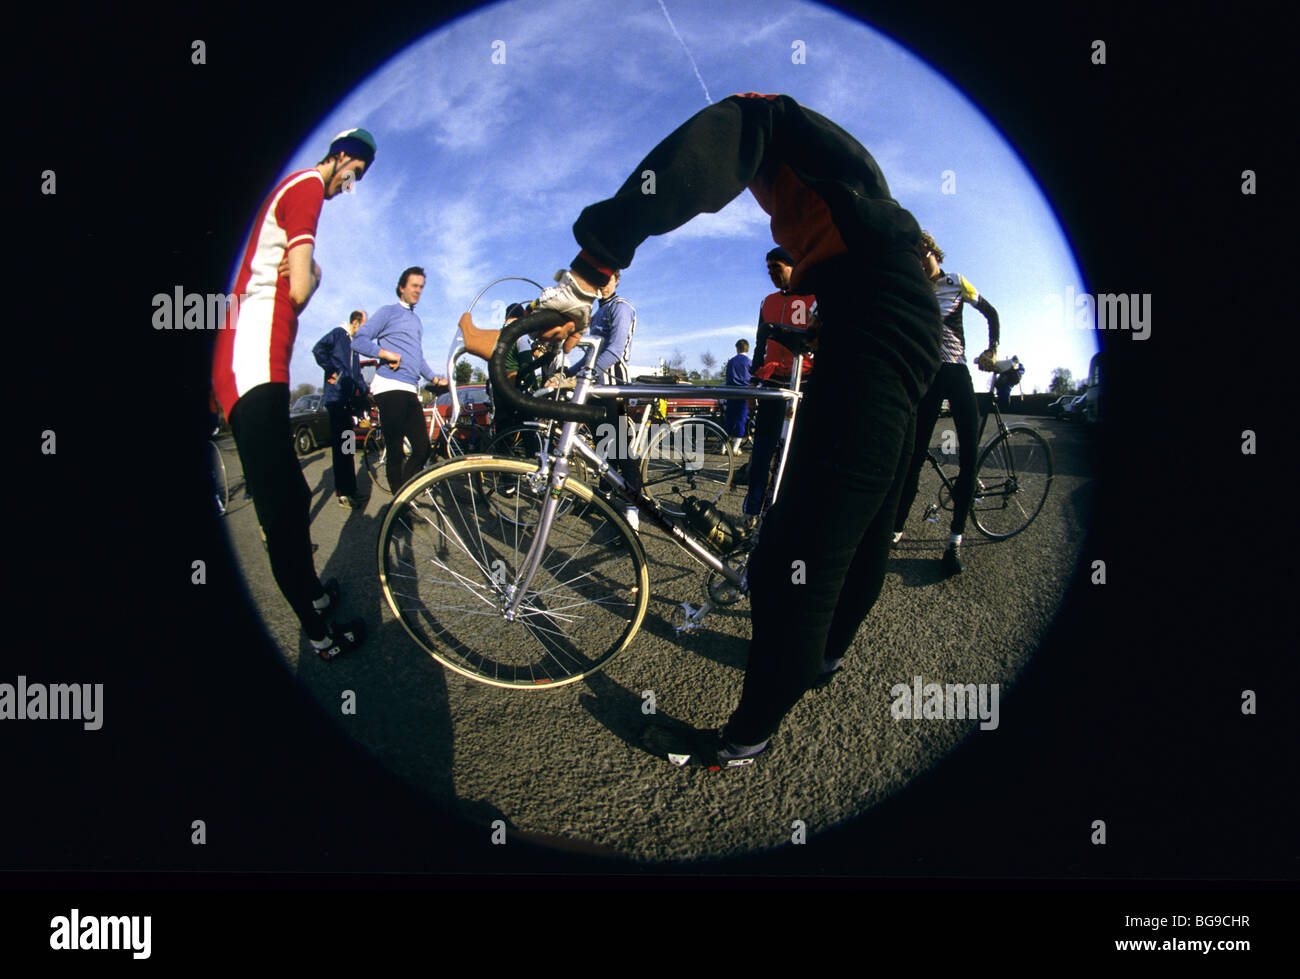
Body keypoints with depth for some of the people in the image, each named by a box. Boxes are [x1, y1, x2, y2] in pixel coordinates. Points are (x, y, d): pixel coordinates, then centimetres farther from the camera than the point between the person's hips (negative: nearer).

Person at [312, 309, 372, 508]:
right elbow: (318, 349, -18)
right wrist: (331, 371, -15)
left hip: (348, 399, 9)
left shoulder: (353, 344, 23)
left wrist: (365, 391, 28)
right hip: (337, 397, -9)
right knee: (341, 446, -11)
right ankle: (343, 493, -12)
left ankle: (349, 489, 19)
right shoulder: (338, 334, -2)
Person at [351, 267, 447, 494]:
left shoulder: (416, 321, 28)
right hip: (389, 388, -7)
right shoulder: (388, 312, 6)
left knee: (423, 448, 0)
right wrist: (385, 353, -16)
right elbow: (359, 341, -4)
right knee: (396, 452, -9)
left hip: (410, 391, 7)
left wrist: (435, 379, 23)